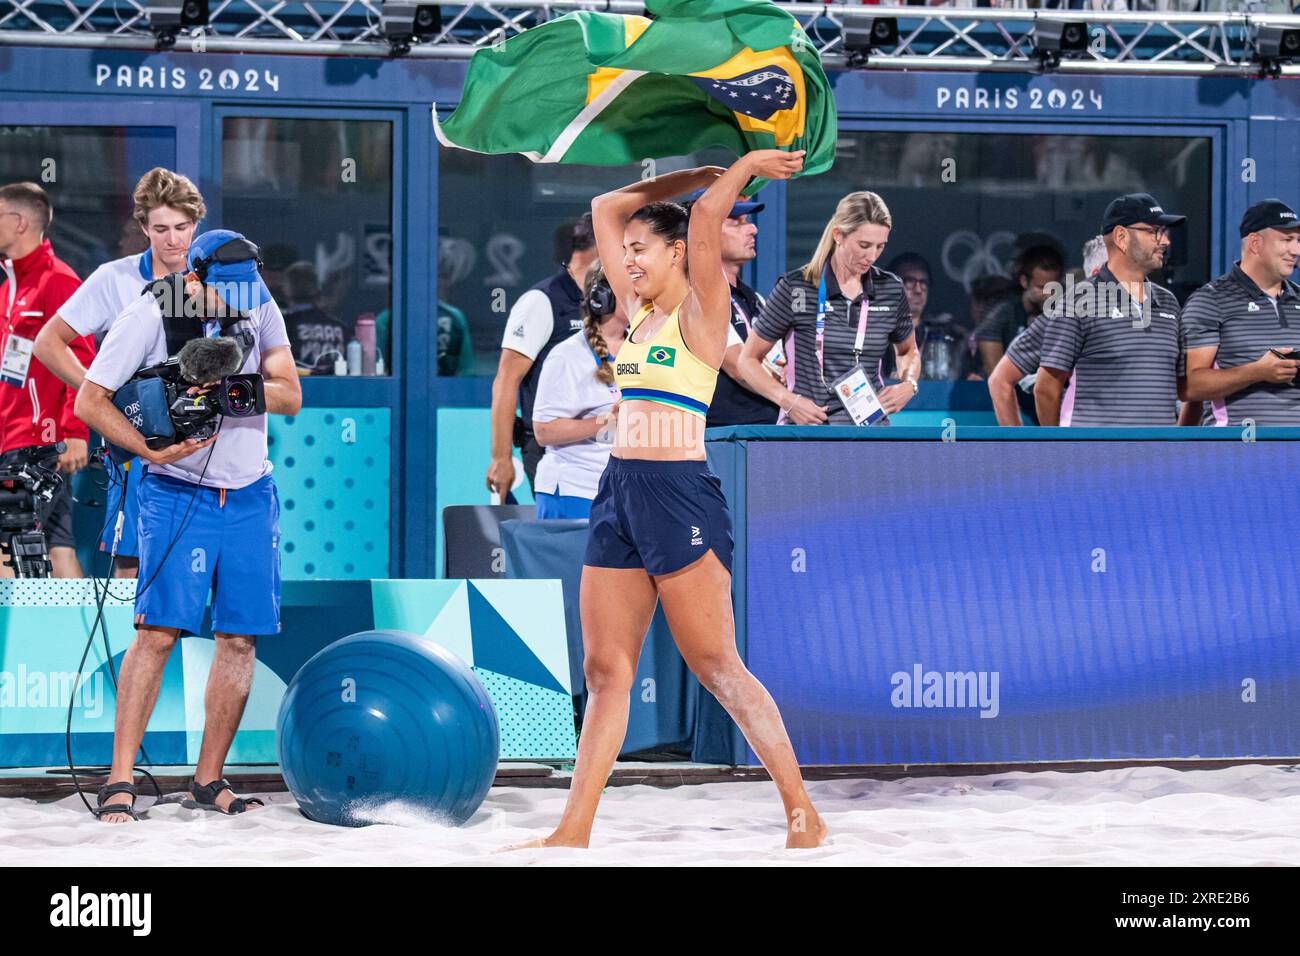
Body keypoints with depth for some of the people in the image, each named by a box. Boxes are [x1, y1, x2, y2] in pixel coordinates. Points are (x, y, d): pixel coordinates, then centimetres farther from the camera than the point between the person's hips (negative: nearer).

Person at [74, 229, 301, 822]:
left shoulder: (259, 306, 2)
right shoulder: (150, 315, -11)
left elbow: (289, 396, -1)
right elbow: (90, 400, -9)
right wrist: (152, 450, -21)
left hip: (250, 493, 5)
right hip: (178, 491, -5)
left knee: (240, 638, 3)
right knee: (160, 630, -14)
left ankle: (208, 779, 13)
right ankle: (120, 780, -13)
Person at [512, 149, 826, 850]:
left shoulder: (700, 312, -5)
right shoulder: (638, 311, 16)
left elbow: (704, 219, -17)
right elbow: (605, 209, 21)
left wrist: (748, 165, -2)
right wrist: (700, 173, 19)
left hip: (680, 494, -8)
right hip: (619, 492, 8)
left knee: (717, 667, -7)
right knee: (606, 671, 6)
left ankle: (804, 817, -2)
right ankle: (573, 832, 7)